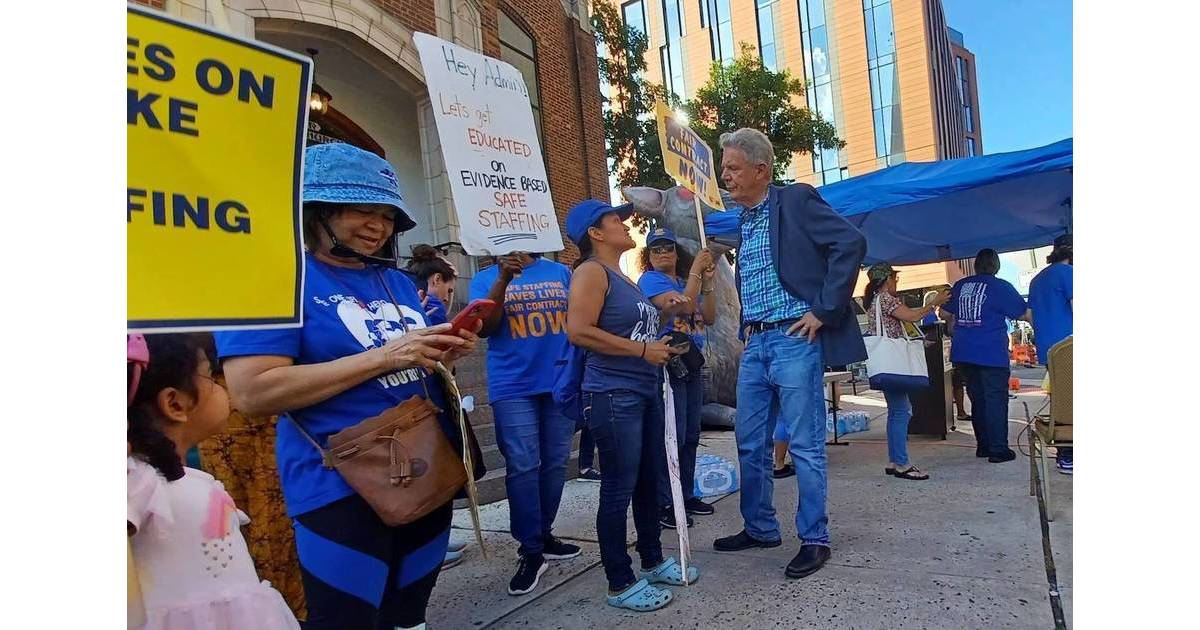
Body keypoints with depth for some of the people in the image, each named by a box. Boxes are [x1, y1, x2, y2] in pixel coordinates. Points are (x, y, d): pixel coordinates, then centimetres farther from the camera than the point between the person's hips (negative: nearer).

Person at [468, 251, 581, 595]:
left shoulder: (561, 272, 10)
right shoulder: (485, 279, 6)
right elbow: (484, 328, -9)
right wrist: (504, 278, -16)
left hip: (561, 382, 3)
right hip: (513, 387, -2)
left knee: (555, 463, 9)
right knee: (522, 467, -6)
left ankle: (543, 535, 25)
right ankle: (530, 551, 5)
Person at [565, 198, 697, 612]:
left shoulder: (622, 277, 18)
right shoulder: (591, 272, -10)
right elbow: (578, 331, -23)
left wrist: (661, 346, 12)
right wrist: (643, 350, -18)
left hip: (646, 391, 10)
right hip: (613, 395, -9)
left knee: (649, 481, 17)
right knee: (618, 488, -2)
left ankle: (653, 562, 32)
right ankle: (620, 584, 11)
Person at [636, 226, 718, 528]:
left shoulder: (684, 282, 17)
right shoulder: (650, 279, -6)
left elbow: (709, 318, 11)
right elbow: (683, 306, -20)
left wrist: (707, 283, 1)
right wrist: (696, 270, -12)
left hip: (691, 365, 8)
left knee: (690, 436, 13)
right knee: (672, 436, -10)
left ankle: (686, 495, 24)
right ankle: (663, 504, -3)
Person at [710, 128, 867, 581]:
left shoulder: (796, 201, -6)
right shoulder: (744, 220, 16)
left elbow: (851, 243, -17)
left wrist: (824, 311, -17)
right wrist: (745, 326, 13)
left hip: (794, 341, -8)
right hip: (755, 344, 8)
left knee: (804, 446, 0)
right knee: (749, 443, 12)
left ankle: (814, 539, 14)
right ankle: (760, 528, 27)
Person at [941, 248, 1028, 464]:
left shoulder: (960, 285, 9)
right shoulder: (1000, 287, -6)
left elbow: (945, 313, 17)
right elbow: (1024, 314, -2)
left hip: (963, 353, 5)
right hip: (992, 354, -5)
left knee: (977, 399, 14)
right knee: (996, 400, 0)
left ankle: (983, 446, 21)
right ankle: (998, 450, 2)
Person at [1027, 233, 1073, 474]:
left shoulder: (1037, 279, 20)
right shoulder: (1067, 272, -7)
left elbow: (1030, 315, 24)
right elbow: (1075, 309, -15)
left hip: (1046, 350, 9)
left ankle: (1064, 454, 18)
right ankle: (1068, 458, -8)